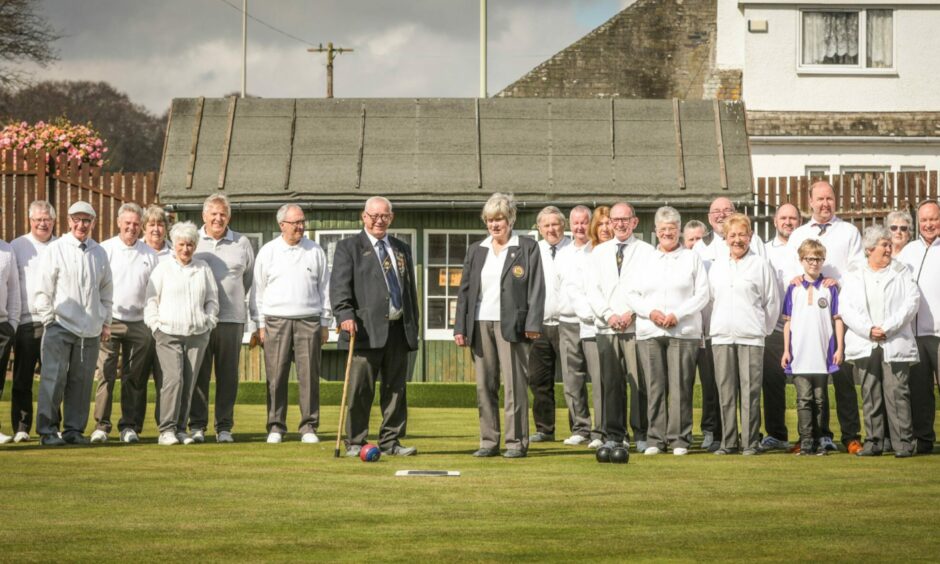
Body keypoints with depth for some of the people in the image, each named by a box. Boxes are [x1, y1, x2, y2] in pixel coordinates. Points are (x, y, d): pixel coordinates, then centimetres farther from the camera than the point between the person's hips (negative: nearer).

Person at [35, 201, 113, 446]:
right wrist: (48, 319, -5)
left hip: (90, 329, 4)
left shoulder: (99, 253, 11)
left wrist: (106, 322, 15)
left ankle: (74, 428, 12)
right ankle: (47, 430, -2)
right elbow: (44, 288, 0)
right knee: (53, 379, -7)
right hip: (60, 325, -4)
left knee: (82, 380, 4)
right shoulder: (56, 249, 0)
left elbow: (106, 291, 19)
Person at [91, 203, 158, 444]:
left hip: (139, 323, 2)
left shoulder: (149, 254, 11)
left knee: (135, 378, 3)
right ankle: (101, 425, -4)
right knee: (106, 375, -7)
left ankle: (130, 426, 10)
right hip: (109, 321, -2)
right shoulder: (105, 250, 4)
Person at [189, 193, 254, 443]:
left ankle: (225, 427, 7)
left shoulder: (242, 243, 9)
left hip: (231, 318, 1)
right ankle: (197, 425, 6)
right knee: (198, 373, -1)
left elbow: (251, 277, 19)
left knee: (228, 375, 2)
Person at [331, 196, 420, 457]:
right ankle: (355, 443, 2)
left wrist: (413, 326, 16)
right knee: (360, 389, -4)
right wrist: (345, 315, -23)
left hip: (399, 330, 5)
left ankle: (390, 442, 12)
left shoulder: (402, 250, 20)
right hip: (366, 330, -5)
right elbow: (339, 285, -8)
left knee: (396, 388, 6)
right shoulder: (349, 247, 3)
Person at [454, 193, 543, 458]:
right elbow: (464, 290, 15)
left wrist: (533, 324, -11)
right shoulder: (476, 250, 15)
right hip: (480, 324, 4)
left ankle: (517, 441, -1)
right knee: (484, 386, 4)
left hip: (511, 324, -4)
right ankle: (489, 441, 10)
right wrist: (460, 327, 7)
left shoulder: (527, 248, 4)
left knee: (514, 385, -5)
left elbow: (536, 288, -2)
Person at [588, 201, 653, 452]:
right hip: (606, 327, 3)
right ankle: (614, 434, 7)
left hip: (636, 325, -3)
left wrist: (631, 313, -11)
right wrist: (608, 314, -5)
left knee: (639, 381, -5)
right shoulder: (599, 252, 16)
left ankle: (641, 434, 0)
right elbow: (592, 289, 9)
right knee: (611, 382, 1)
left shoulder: (646, 251, 6)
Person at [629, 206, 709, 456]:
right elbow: (632, 295, 12)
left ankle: (679, 439, -1)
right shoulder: (645, 260, 16)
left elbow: (702, 294, 2)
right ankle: (656, 439, 2)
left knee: (680, 386, -6)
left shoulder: (692, 258, 10)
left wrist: (678, 314, -10)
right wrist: (650, 312, -7)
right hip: (649, 332, 2)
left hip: (684, 331, -2)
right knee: (654, 387, -2)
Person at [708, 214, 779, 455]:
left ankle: (751, 442, 0)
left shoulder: (760, 265, 2)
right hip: (721, 336, 4)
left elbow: (772, 302, 5)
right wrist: (718, 325, 14)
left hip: (751, 337, -4)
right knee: (725, 392, 3)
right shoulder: (716, 266, 14)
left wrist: (763, 330, 7)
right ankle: (728, 441, 8)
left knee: (750, 392, -5)